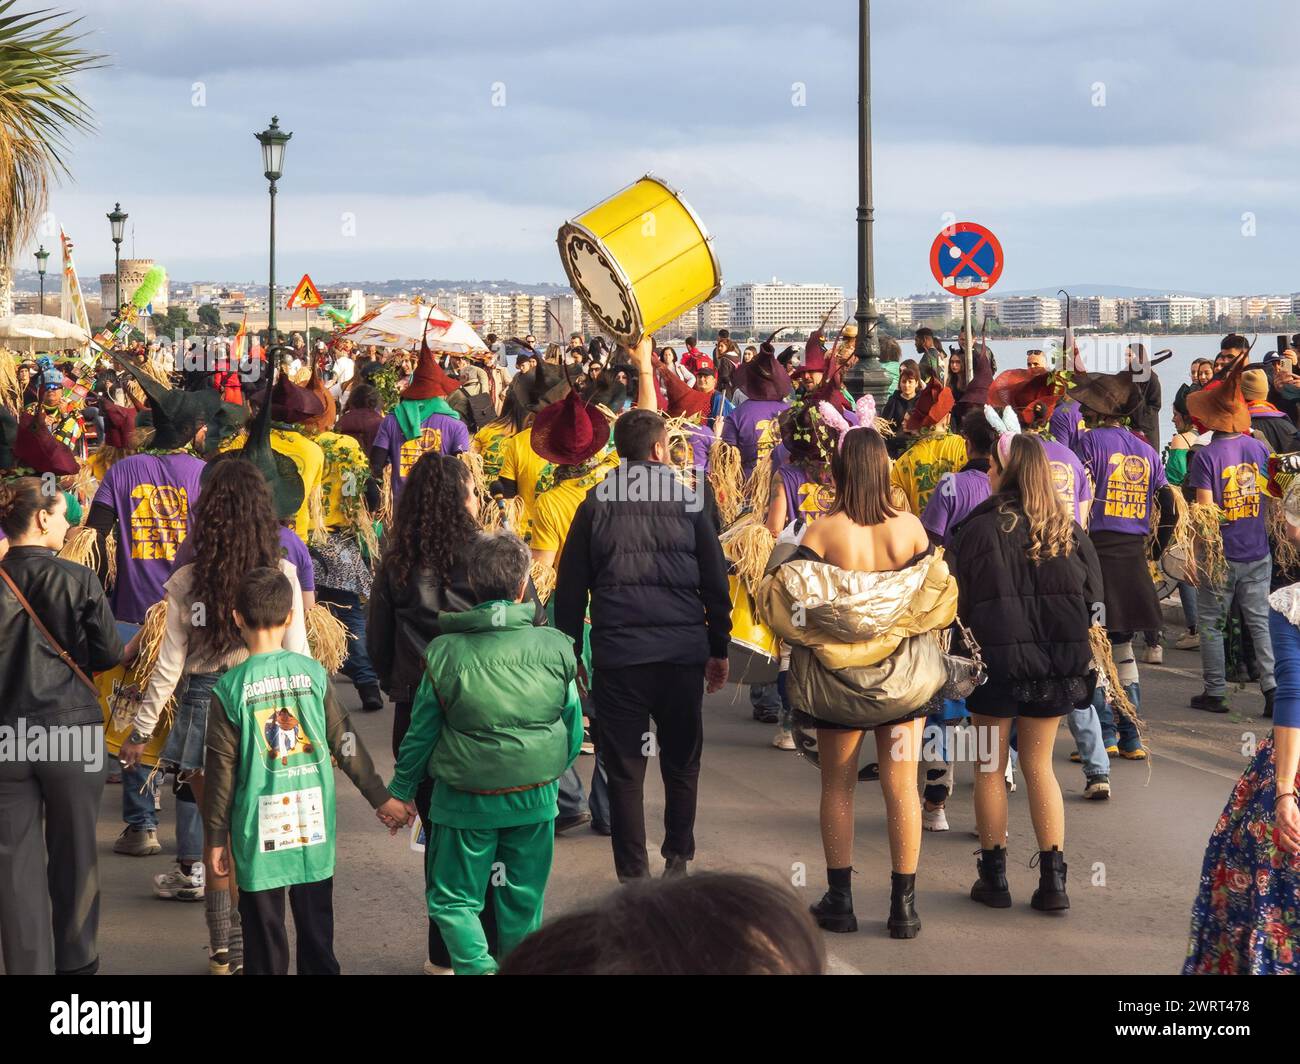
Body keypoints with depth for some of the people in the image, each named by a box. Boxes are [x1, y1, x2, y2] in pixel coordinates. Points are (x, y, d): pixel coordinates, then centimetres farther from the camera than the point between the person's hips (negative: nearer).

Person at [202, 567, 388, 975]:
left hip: (260, 835, -2)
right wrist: (381, 798, 12)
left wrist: (217, 836, 4)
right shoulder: (313, 673, -4)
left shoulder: (229, 689, -9)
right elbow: (346, 744, 1)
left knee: (264, 933, 6)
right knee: (317, 929, 13)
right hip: (314, 826, 2)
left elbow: (221, 769, -5)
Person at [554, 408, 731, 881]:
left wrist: (570, 653, 11)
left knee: (624, 771, 4)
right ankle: (677, 862, 16)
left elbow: (570, 587, 4)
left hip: (617, 656, 0)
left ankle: (634, 877, 4)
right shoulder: (688, 500, 1)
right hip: (682, 653, 1)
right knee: (681, 765, 15)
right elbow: (715, 580, 4)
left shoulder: (595, 505, 2)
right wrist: (719, 648, 12)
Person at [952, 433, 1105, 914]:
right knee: (1039, 765, 13)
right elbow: (1092, 590, 5)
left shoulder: (980, 527, -11)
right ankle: (1053, 879, 8)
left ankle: (994, 875, 13)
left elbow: (961, 599, -8)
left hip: (997, 657, -3)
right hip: (1058, 662, 4)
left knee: (990, 767, 10)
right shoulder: (1067, 527, 0)